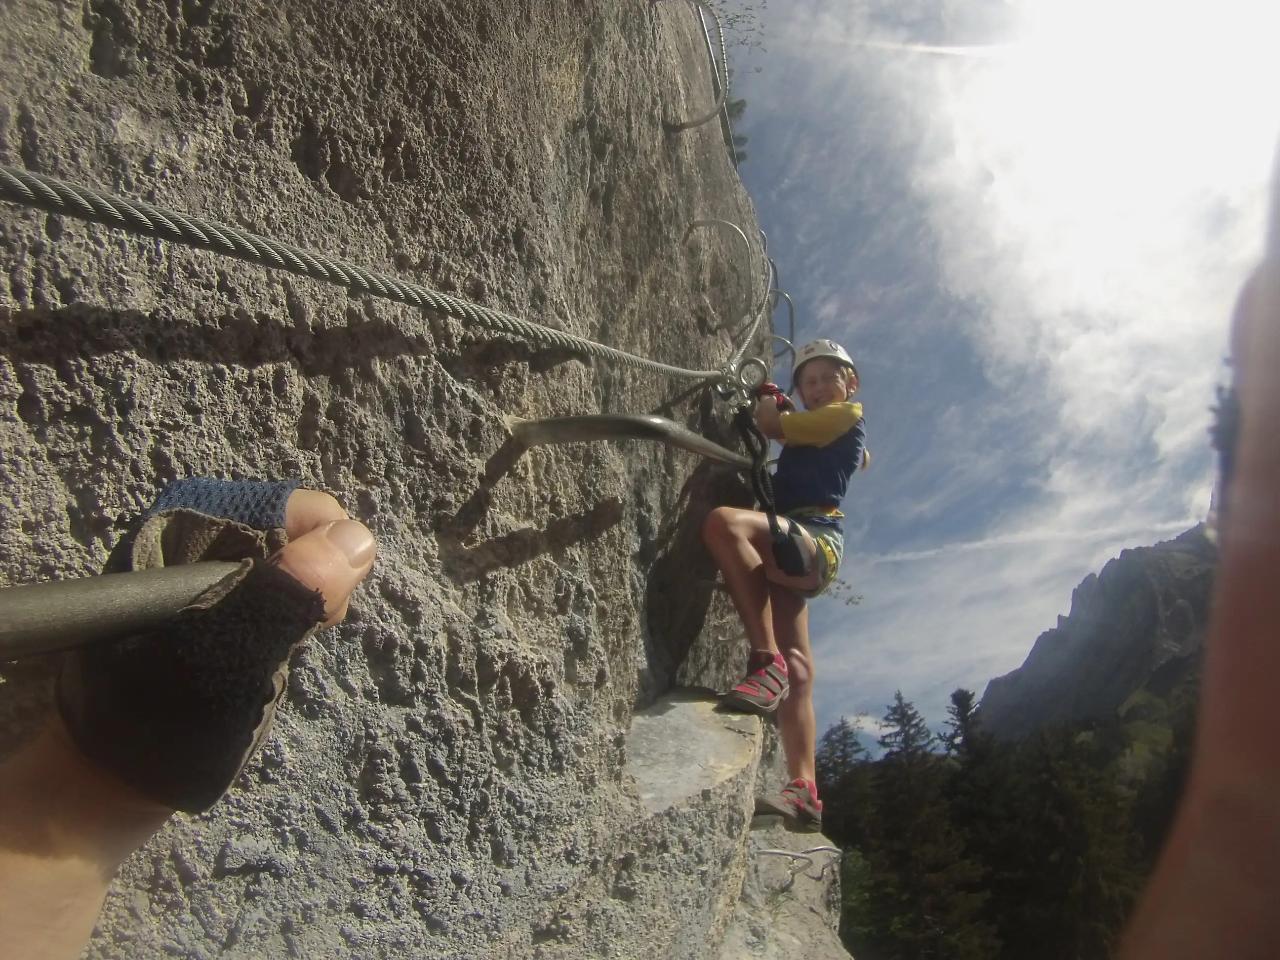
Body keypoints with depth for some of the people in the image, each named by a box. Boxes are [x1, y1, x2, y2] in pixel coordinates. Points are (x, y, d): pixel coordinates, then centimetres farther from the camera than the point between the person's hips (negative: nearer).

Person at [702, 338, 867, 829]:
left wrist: (767, 401, 21)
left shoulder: (847, 414, 6)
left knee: (725, 521, -36)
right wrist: (779, 405, 28)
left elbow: (770, 424, 3)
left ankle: (766, 661, -35)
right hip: (793, 549, 9)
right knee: (796, 668, 3)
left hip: (816, 540, -9)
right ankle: (804, 792, 6)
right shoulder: (812, 428, 32)